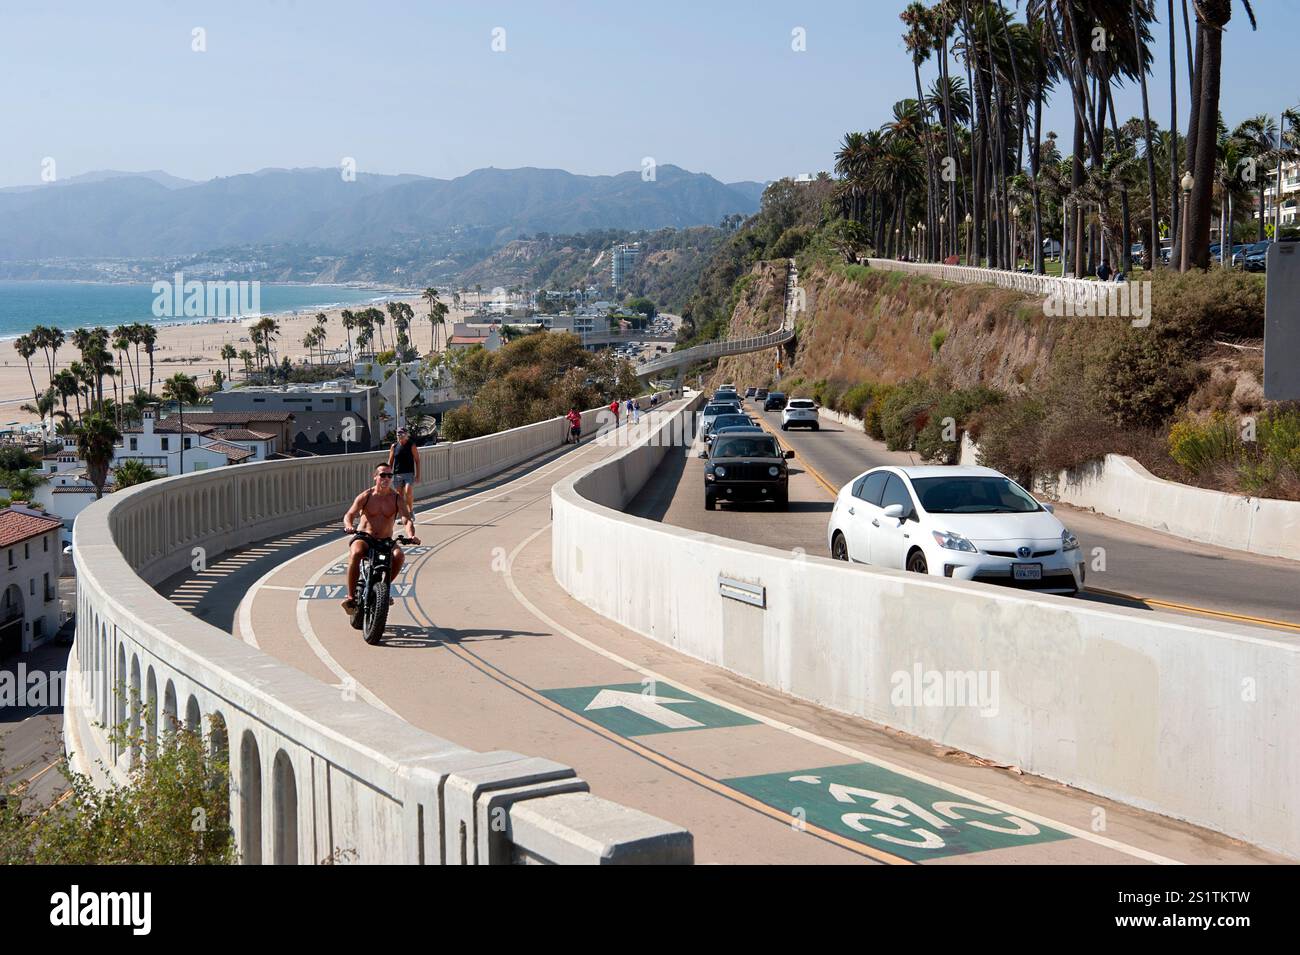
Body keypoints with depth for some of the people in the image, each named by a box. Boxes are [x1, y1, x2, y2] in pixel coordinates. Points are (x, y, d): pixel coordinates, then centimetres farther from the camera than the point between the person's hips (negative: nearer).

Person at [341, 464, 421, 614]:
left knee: (399, 556, -30)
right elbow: (349, 515, -8)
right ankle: (351, 597, -28)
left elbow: (408, 519, -8)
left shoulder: (397, 498, 1)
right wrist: (349, 526, -33)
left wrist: (410, 535, -30)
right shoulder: (365, 496, -2)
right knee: (355, 553, -35)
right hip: (363, 538, -1)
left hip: (386, 541, 2)